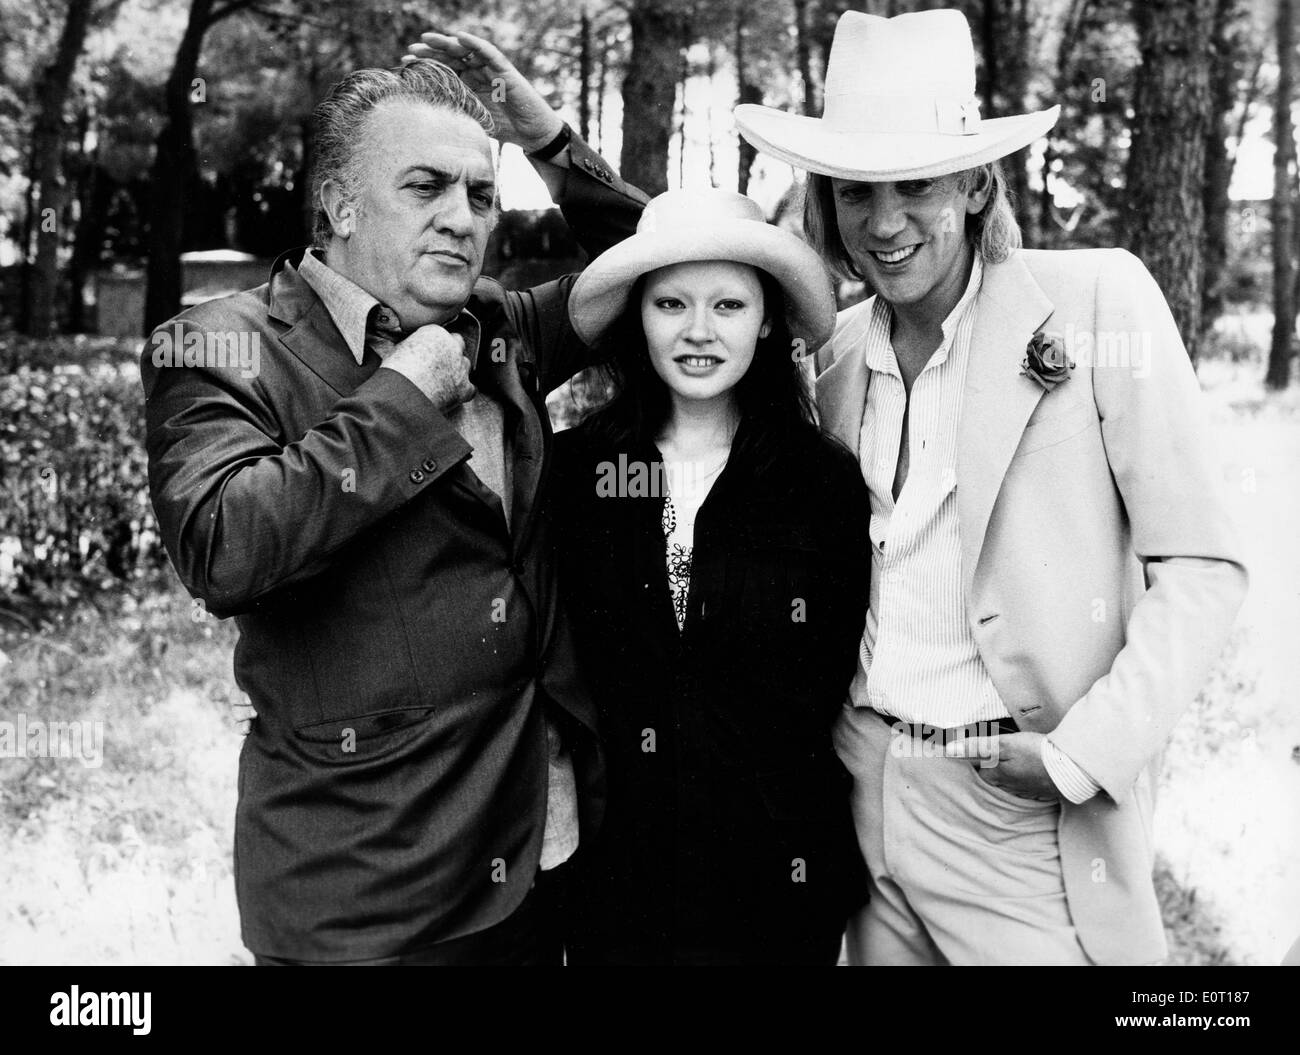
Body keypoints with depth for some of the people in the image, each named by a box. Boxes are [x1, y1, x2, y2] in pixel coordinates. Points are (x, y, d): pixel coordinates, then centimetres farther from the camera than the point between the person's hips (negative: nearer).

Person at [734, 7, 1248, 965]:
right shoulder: (840, 355, 5)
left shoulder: (1099, 300, -9)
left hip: (1025, 808, -4)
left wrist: (1087, 753, -16)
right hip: (866, 788, 5)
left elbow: (1201, 569, -9)